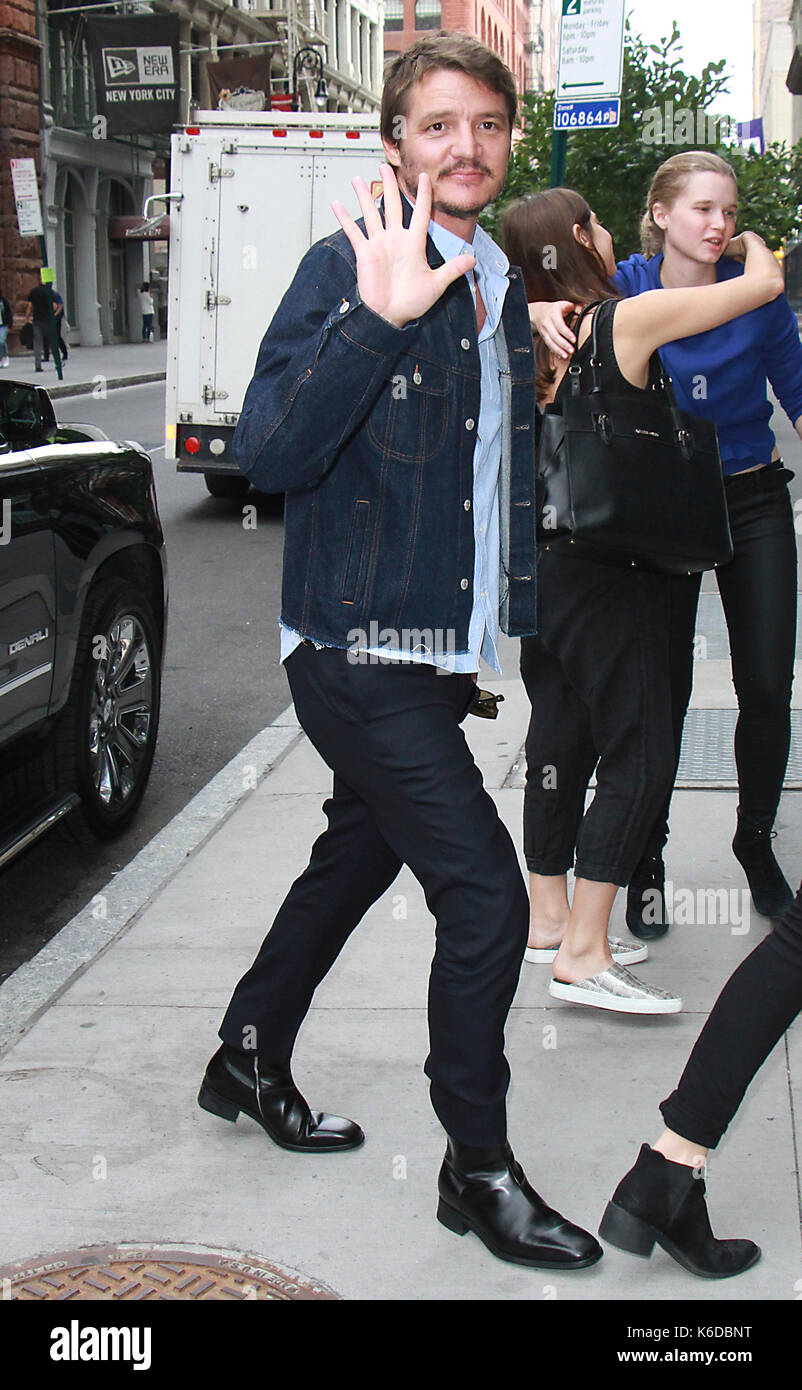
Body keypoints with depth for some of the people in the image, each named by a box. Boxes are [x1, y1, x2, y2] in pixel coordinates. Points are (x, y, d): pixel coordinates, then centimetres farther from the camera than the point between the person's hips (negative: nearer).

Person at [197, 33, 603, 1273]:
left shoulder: (499, 289, 12)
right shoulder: (348, 267, -13)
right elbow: (270, 453, -24)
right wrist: (381, 316, -30)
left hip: (439, 653, 9)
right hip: (358, 650, -9)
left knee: (358, 860, 21)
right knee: (486, 899, -9)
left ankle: (249, 1062, 42)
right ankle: (478, 1171, 9)